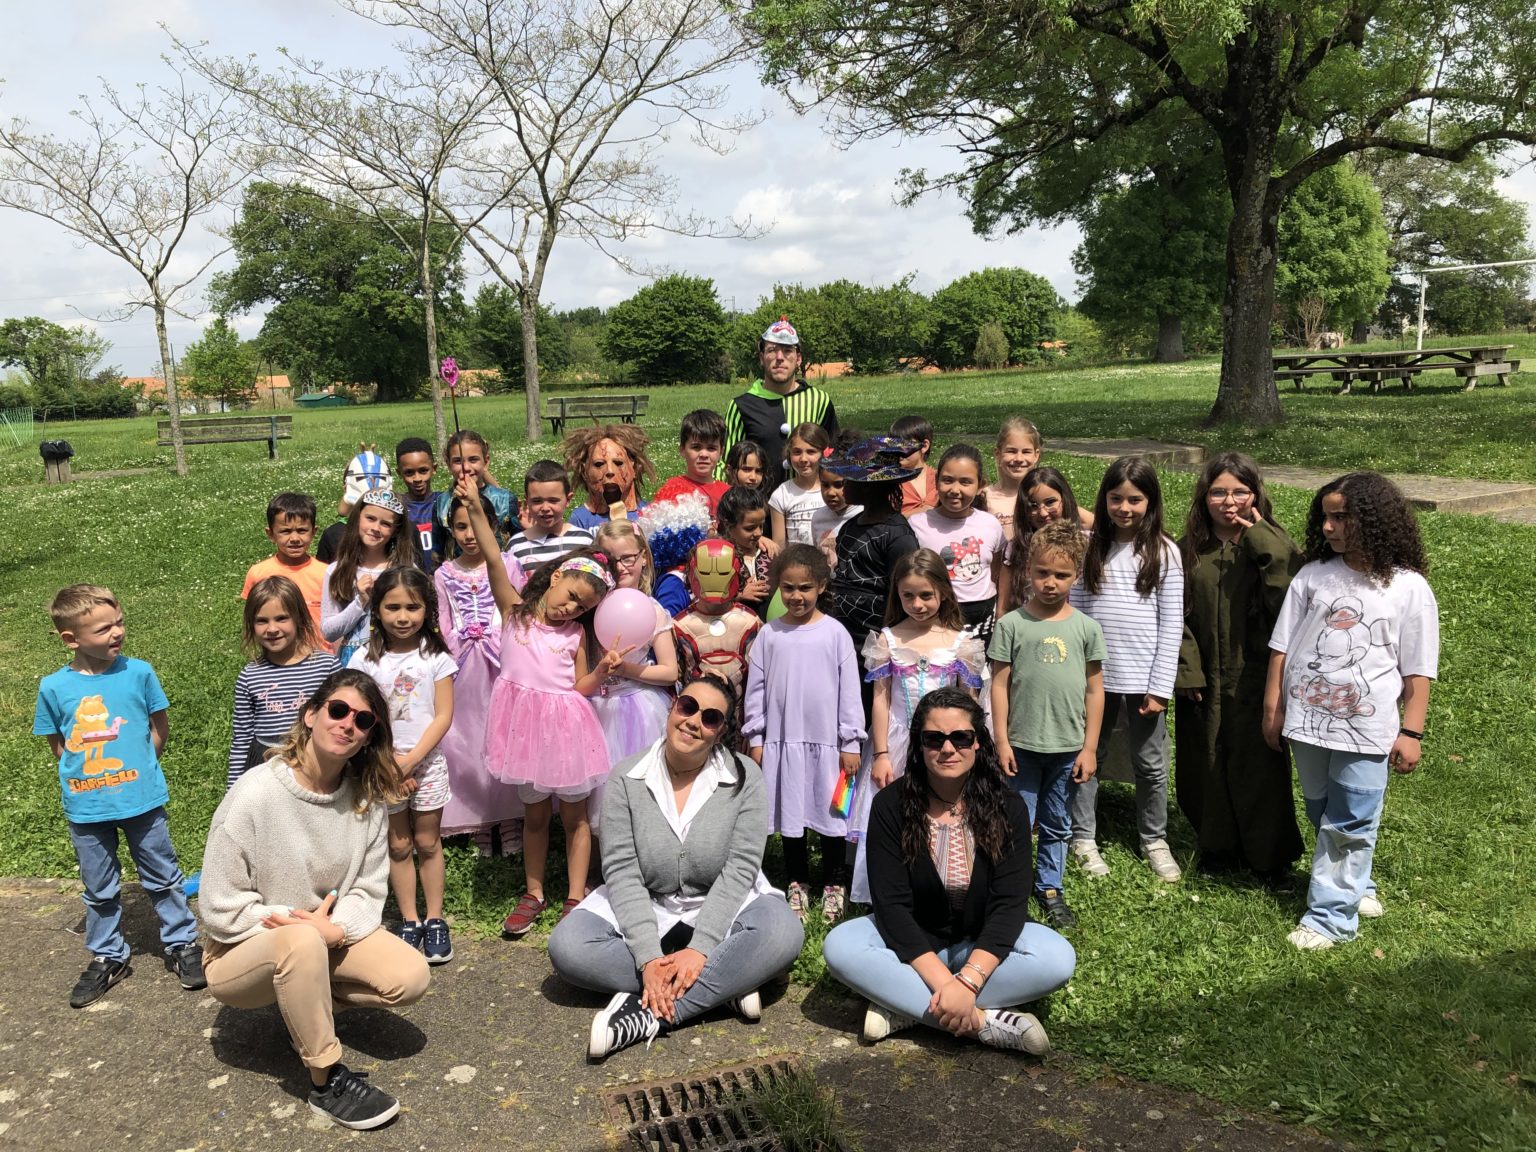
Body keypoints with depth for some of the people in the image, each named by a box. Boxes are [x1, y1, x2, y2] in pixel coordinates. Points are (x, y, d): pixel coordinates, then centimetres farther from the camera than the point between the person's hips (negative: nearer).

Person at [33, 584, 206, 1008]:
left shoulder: (138, 672, -10)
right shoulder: (53, 687, -8)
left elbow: (160, 729, 1)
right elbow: (57, 744, 4)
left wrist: (138, 769, 0)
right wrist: (85, 775, -2)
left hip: (142, 799, -1)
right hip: (86, 809, 1)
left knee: (162, 879, 13)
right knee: (99, 890, 18)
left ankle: (183, 944, 29)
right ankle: (106, 958, 35)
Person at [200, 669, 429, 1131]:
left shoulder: (367, 797, -9)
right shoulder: (254, 795, -23)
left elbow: (369, 889, -5)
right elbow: (221, 911, -19)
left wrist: (336, 929, -25)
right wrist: (302, 924, -23)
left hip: (333, 940, 5)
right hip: (243, 954, -5)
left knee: (410, 977, -17)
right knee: (302, 942, -38)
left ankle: (306, 1006, 9)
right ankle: (327, 1082, -19)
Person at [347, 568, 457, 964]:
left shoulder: (435, 657, -5)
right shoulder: (365, 660, -3)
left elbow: (443, 716, -8)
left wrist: (410, 760, -15)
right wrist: (389, 761, -14)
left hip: (427, 762, -1)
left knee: (427, 843, 8)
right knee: (398, 845, 10)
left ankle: (435, 920, 18)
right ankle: (409, 921, 20)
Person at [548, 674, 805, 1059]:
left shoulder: (745, 779, -10)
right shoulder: (626, 779, -8)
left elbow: (738, 870, -15)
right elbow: (622, 872, -14)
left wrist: (700, 949, -27)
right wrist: (648, 958, -25)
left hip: (723, 908, -1)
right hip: (642, 909, 2)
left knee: (783, 933, -30)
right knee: (566, 946, -23)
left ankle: (648, 1010, -27)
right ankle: (727, 982, -20)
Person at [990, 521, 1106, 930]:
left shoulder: (1086, 627, 0)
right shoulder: (1012, 624, -5)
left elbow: (1094, 689, 4)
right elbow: (1000, 685, -3)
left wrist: (1089, 747, 2)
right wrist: (1001, 741, -5)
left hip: (1068, 747, 2)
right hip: (1023, 744, -2)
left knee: (1057, 826, 16)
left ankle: (1050, 888, 32)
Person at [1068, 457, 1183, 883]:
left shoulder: (1163, 551, -3)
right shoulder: (1089, 545, 1)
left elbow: (1172, 623, -4)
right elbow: (1071, 609, 3)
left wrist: (1160, 686, -8)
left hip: (1142, 677, -1)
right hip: (1093, 673, 1)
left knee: (1151, 764, 11)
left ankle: (1154, 839, 30)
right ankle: (1083, 836, 27)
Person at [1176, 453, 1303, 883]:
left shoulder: (1271, 547, -4)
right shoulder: (1188, 550, 1)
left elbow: (1289, 600, -22)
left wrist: (1260, 540, -19)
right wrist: (1186, 670, -5)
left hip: (1255, 679, -2)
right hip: (1203, 681, 2)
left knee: (1259, 764, 5)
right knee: (1206, 763, 12)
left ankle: (1270, 855, 22)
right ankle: (1218, 845, 31)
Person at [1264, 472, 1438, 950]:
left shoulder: (1409, 588, -6)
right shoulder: (1313, 577, -1)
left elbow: (1417, 672, -3)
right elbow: (1282, 646, 3)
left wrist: (1411, 732, -4)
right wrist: (1273, 708, 2)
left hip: (1367, 729, -3)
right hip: (1307, 720, 4)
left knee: (1349, 825, 2)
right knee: (1323, 816, 18)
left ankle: (1330, 914, 10)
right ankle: (1354, 886, 40)